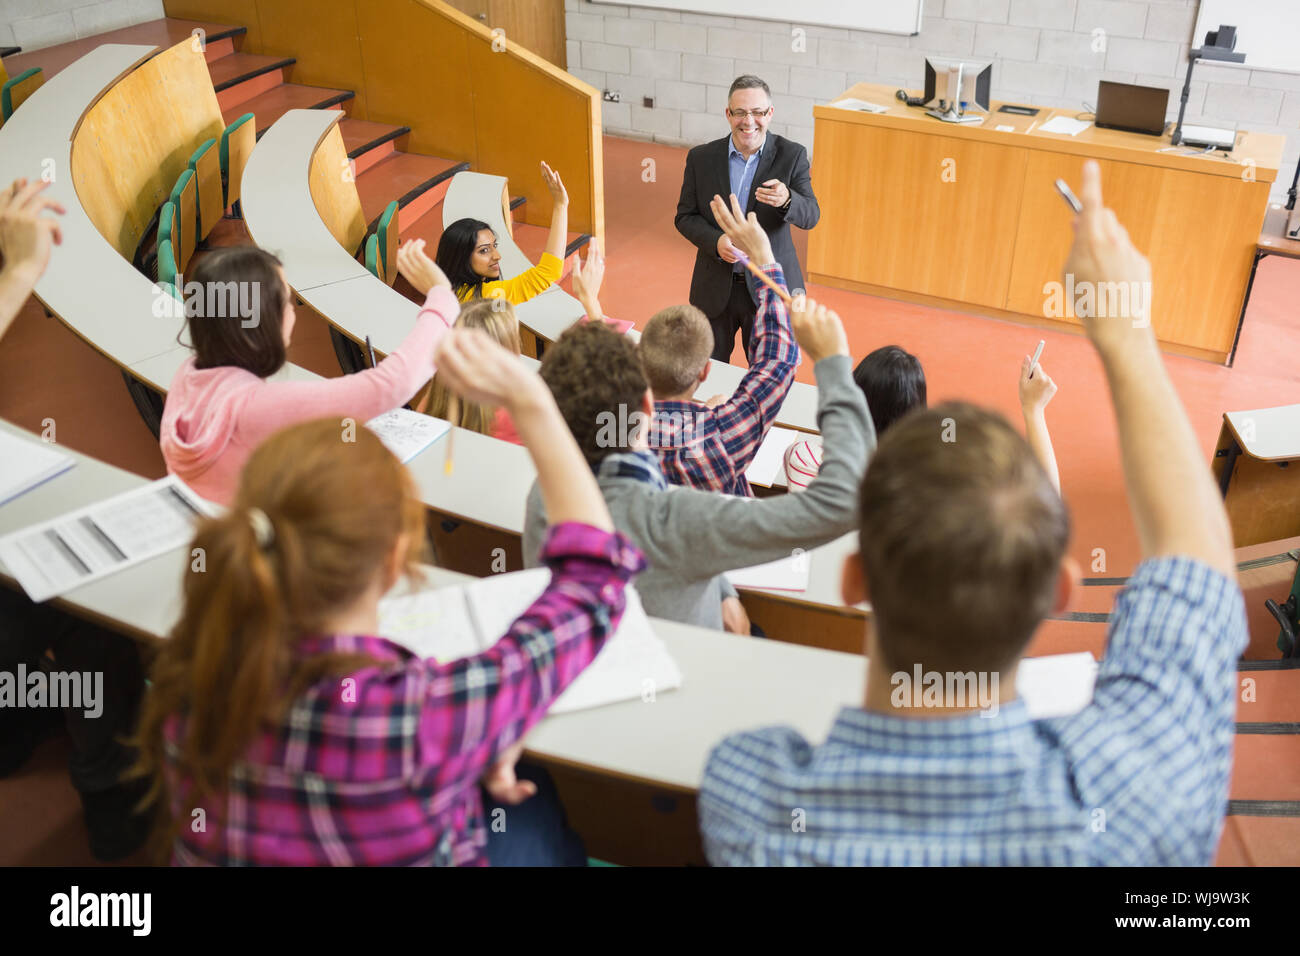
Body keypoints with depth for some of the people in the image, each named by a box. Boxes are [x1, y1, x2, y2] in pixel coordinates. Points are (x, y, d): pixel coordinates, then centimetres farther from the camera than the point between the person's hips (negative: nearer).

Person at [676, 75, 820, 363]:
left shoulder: (792, 155, -6)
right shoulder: (701, 158, -1)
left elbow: (810, 216, -13)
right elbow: (685, 217, 2)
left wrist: (786, 200, -37)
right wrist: (716, 241, -18)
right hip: (715, 289, 2)